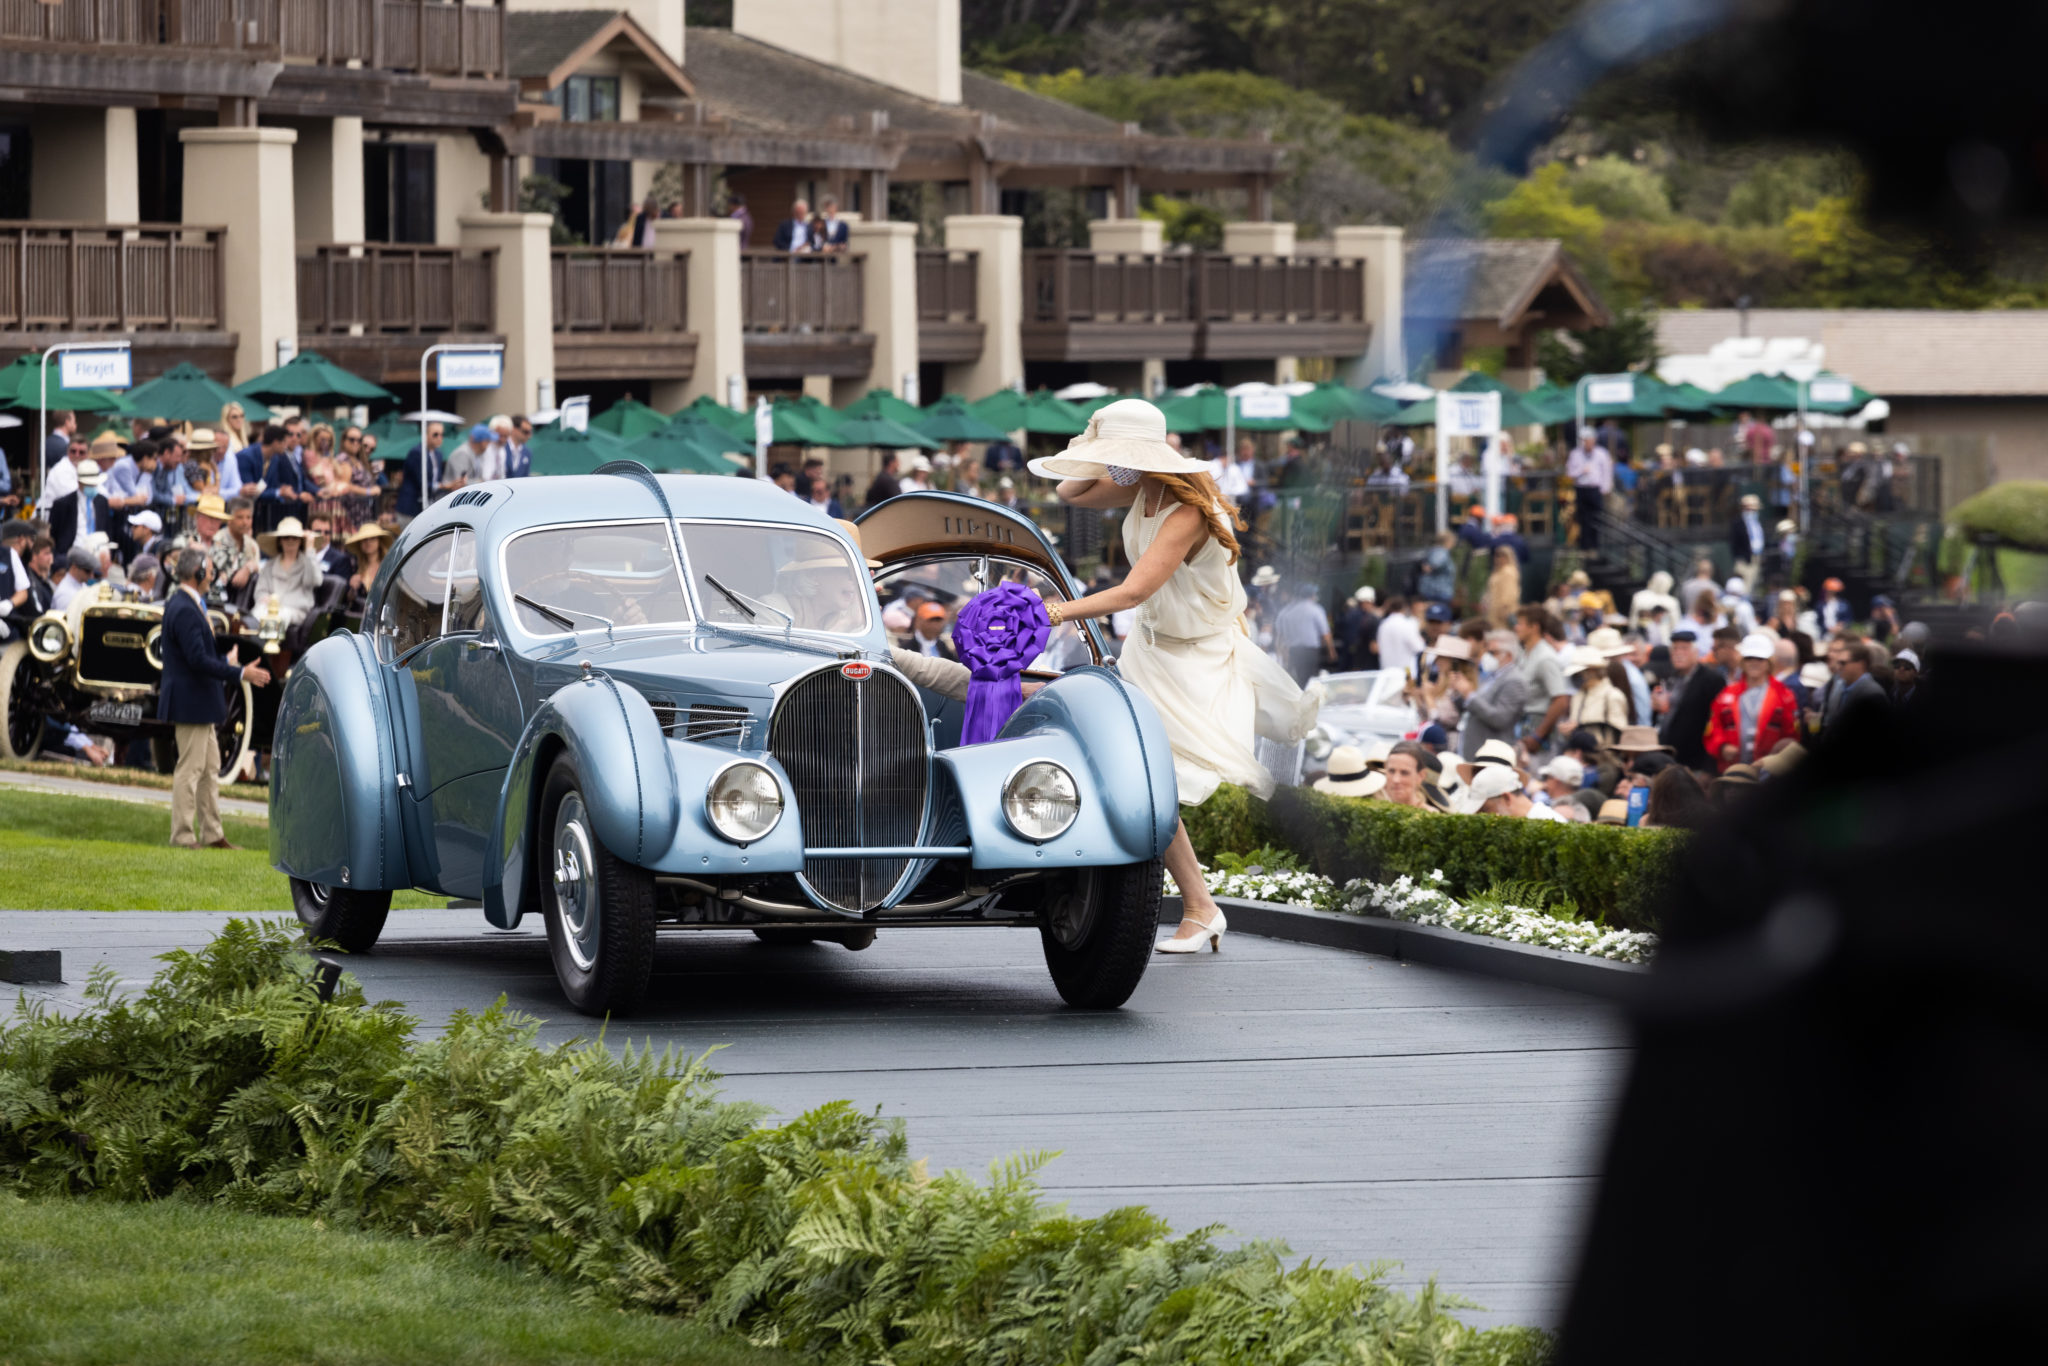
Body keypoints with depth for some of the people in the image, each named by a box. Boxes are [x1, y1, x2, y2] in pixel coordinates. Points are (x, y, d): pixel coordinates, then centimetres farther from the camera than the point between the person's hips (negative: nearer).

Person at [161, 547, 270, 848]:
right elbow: (198, 660, -26)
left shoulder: (183, 605, 13)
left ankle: (211, 834, 19)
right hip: (191, 703, -11)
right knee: (190, 770, -4)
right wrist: (240, 673, -22)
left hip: (200, 703, 11)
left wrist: (230, 664, 22)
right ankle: (183, 836, 1)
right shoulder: (185, 610, -21)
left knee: (210, 770, 14)